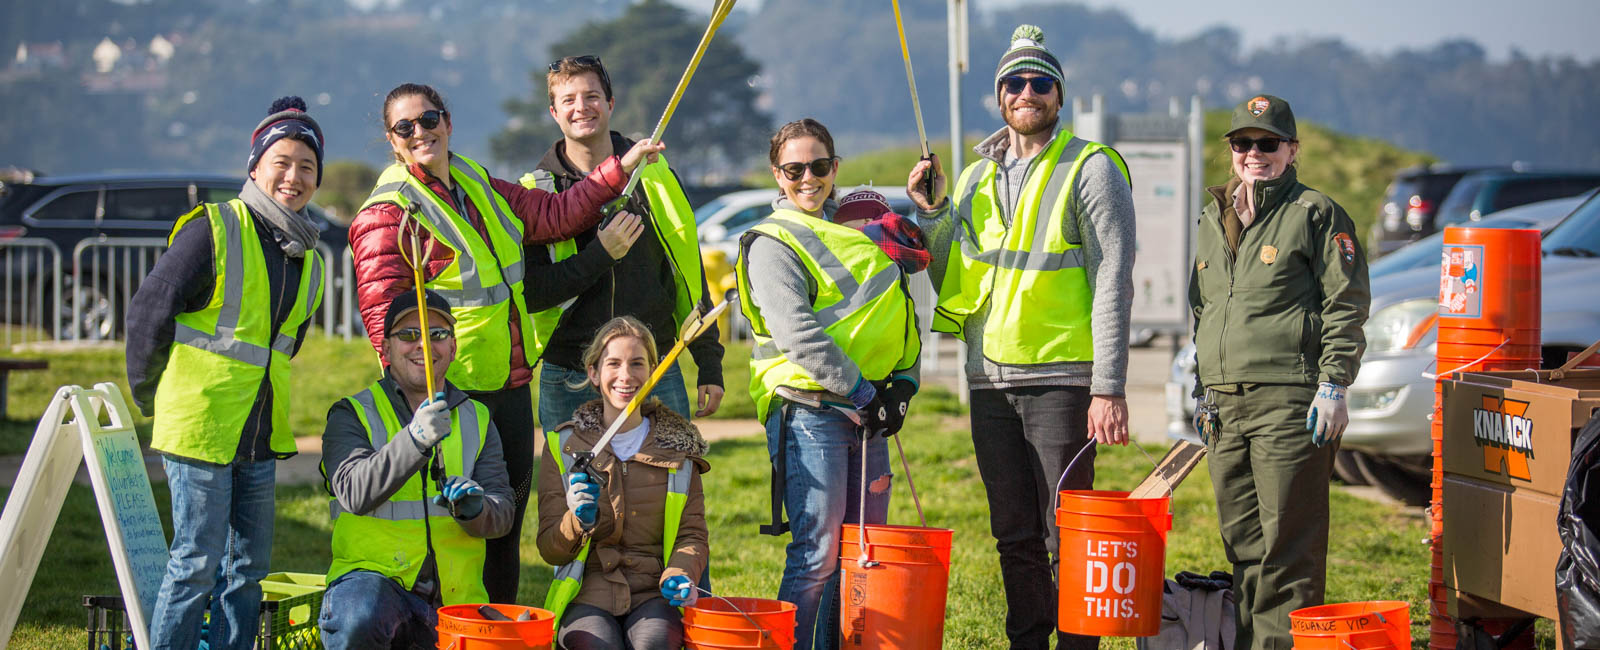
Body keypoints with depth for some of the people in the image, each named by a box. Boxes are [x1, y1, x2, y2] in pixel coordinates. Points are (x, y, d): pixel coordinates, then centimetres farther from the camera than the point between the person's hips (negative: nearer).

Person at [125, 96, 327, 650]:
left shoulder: (309, 259, 11)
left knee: (250, 563, 10)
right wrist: (152, 399, 2)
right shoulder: (214, 230, -10)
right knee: (197, 562, -5)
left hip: (260, 435, 7)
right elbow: (148, 311, -7)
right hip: (198, 429, -7)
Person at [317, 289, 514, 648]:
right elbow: (355, 493, -15)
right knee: (359, 620, -36)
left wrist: (475, 508, -19)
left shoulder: (477, 420, 17)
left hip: (454, 599, 4)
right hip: (373, 576, -4)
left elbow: (502, 513, 6)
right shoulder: (353, 415, 4)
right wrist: (415, 439, -29)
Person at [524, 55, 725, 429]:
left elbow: (689, 273, 9)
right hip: (570, 381, -1)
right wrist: (599, 255, -17)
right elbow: (527, 293, -7)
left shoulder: (654, 176, 7)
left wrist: (710, 367, 6)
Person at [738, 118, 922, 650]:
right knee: (817, 556, -10)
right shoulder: (772, 243, -3)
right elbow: (797, 334, -14)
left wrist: (901, 383, 2)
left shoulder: (858, 233, 20)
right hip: (810, 412, -7)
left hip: (868, 415, 7)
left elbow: (897, 314, 19)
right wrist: (861, 391, -16)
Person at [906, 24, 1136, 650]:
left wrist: (1109, 387, -15)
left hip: (1061, 379, -5)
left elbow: (1112, 281, -9)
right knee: (1015, 539, 10)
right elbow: (953, 283, 20)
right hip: (990, 382, 6)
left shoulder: (1090, 168, -2)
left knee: (1068, 539, -4)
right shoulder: (974, 177, 16)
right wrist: (929, 213, 6)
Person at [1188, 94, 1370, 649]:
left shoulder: (1315, 214, -1)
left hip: (1290, 401, -7)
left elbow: (1346, 305, -6)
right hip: (1225, 406, 7)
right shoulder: (1213, 219, 19)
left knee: (1288, 544, -7)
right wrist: (1202, 390, 21)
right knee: (1242, 542, 9)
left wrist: (1332, 386, -12)